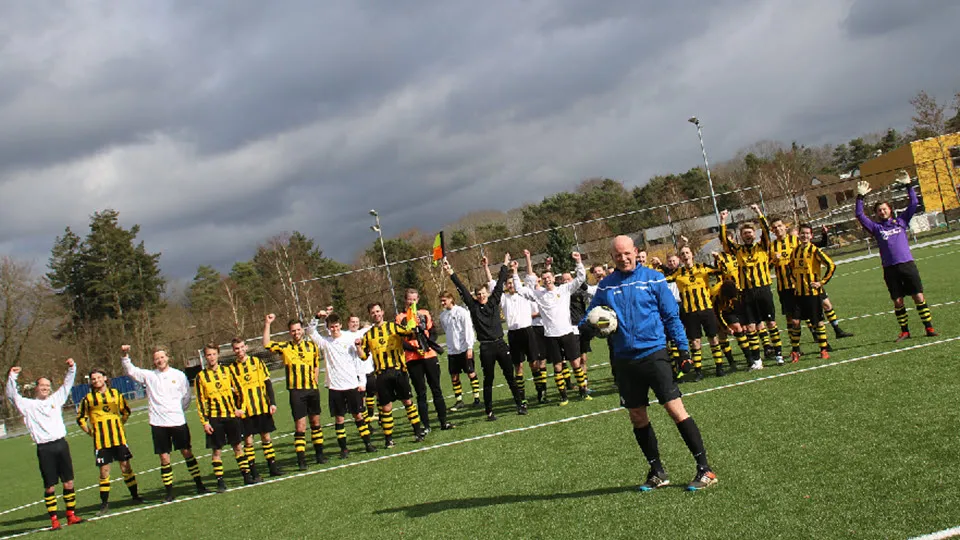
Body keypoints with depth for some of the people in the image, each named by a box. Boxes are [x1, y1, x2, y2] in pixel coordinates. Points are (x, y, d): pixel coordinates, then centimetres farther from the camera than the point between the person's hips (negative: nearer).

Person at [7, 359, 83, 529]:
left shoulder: (56, 399, 15)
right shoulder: (28, 405, 6)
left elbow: (67, 384, 20)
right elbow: (12, 394, -3)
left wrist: (72, 368, 9)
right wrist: (12, 377, -14)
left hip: (61, 444, 3)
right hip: (44, 449, -3)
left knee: (69, 482, 5)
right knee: (50, 486, -1)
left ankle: (71, 515, 14)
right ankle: (54, 519, 5)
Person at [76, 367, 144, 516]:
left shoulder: (115, 394, 7)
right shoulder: (88, 398, 0)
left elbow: (126, 411, 20)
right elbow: (80, 418, 8)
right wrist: (90, 432, 2)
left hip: (118, 438, 2)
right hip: (100, 441, -1)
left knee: (126, 467, 4)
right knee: (104, 471, -1)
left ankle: (135, 496, 16)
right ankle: (104, 504, 7)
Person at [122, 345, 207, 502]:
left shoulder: (179, 375, 3)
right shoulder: (149, 376, 3)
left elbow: (186, 396, 11)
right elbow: (131, 371, -9)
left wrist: (177, 411, 8)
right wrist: (125, 356, -23)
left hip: (178, 421, 0)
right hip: (158, 424, 0)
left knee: (187, 452, 6)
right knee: (164, 458, 2)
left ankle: (199, 485, 15)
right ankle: (169, 492, 10)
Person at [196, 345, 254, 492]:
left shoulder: (226, 370, 7)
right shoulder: (200, 376, 0)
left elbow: (238, 389, 12)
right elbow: (200, 401, -1)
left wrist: (240, 407, 1)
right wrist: (204, 422, -7)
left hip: (232, 415, 2)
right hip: (214, 418, -2)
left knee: (238, 446, 8)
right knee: (216, 450, -1)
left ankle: (247, 476, 15)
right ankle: (220, 481, 5)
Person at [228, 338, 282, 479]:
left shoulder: (257, 362, 3)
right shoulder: (232, 368, 2)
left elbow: (267, 383, 4)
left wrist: (272, 402, -2)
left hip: (262, 407, 1)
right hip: (245, 411, -1)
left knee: (266, 437, 7)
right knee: (248, 440, -1)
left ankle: (273, 467, 16)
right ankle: (253, 473, 4)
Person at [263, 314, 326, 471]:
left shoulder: (311, 346, 9)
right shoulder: (285, 347, 1)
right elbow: (266, 344, -11)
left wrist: (316, 382, 8)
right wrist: (267, 324, -14)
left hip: (312, 389, 3)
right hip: (296, 391, -3)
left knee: (316, 422, 13)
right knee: (300, 426, -6)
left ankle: (319, 454, 26)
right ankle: (301, 460, -2)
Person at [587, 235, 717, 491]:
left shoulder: (653, 278, 0)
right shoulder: (605, 286, 7)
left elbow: (671, 315, 2)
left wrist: (683, 345, -5)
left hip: (653, 353, -4)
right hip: (624, 359, 4)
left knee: (676, 409, -10)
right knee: (637, 418, 9)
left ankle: (705, 469, -3)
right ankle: (657, 472, 24)